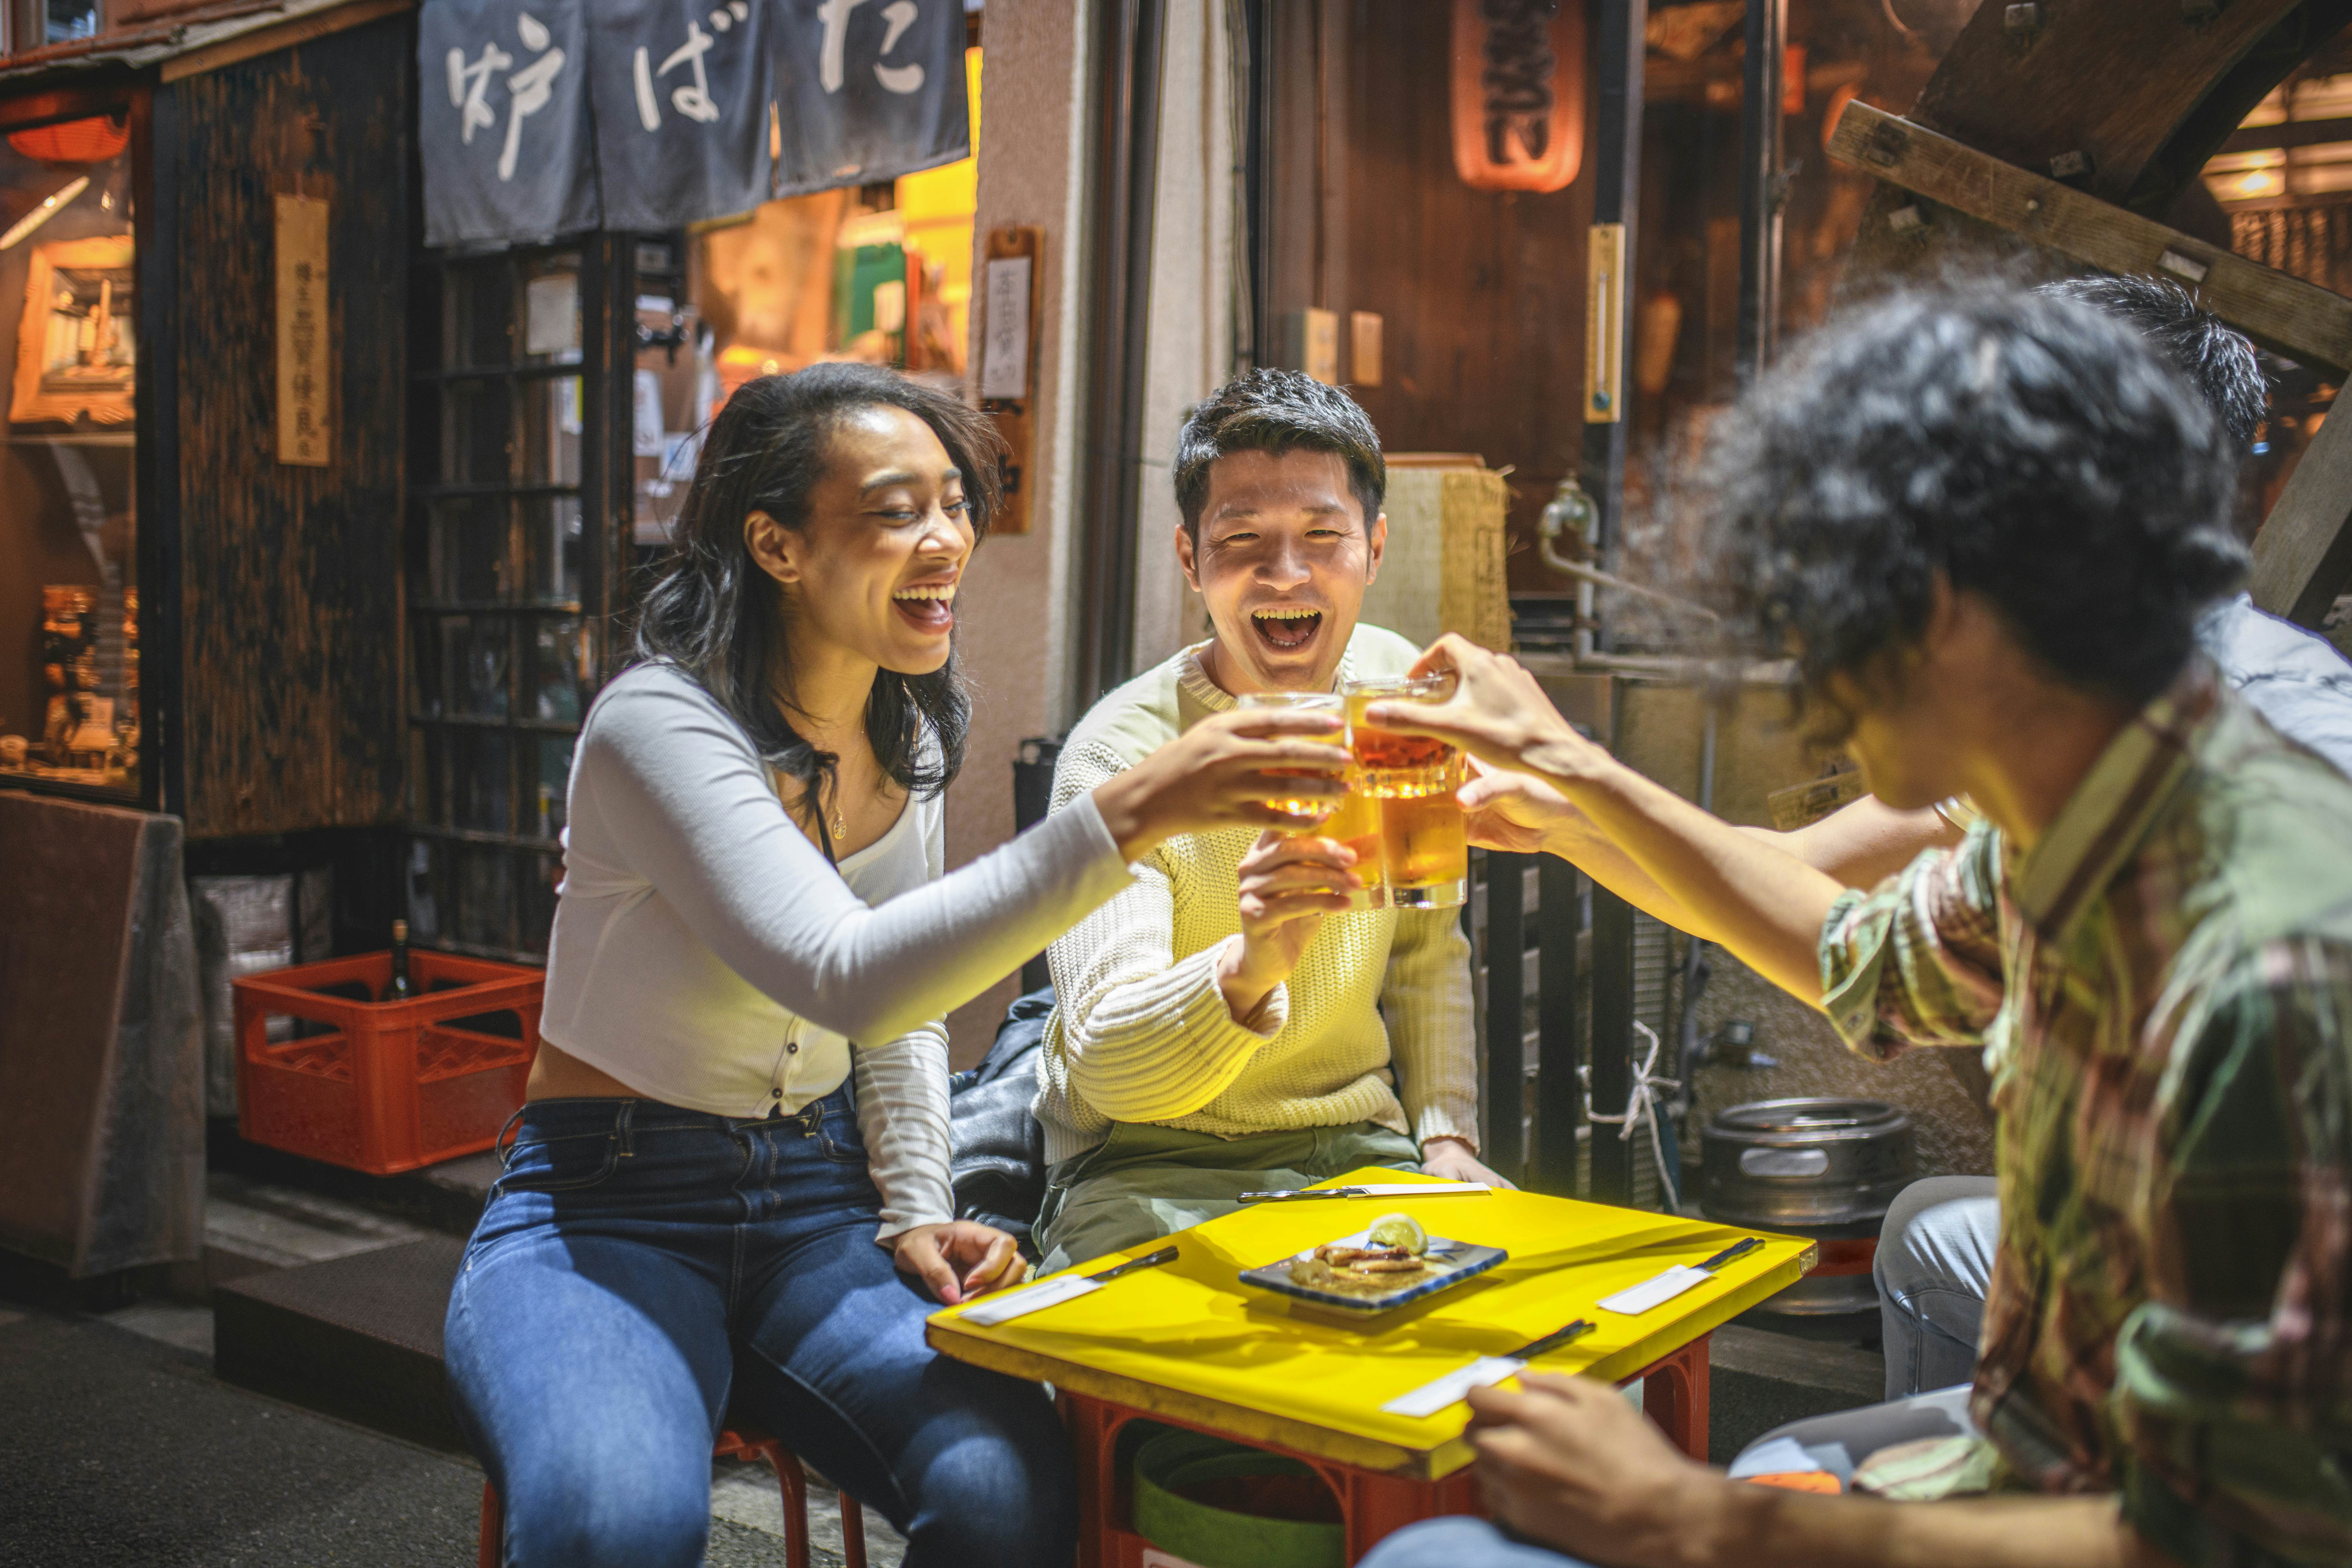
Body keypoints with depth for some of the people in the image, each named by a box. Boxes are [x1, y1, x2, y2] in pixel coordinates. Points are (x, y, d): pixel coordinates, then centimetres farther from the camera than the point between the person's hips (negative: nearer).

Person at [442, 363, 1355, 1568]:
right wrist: (1130, 815, -42)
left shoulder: (909, 738, 4)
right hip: (608, 1210, -5)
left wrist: (917, 1213, 1)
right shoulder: (658, 724, -19)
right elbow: (848, 981, -35)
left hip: (819, 1205, 6)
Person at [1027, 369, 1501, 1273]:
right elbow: (1109, 1072, -27)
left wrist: (1446, 1133, 3)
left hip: (1360, 1148, 6)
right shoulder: (1119, 757, -17)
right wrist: (1251, 969, -46)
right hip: (1152, 1169, -5)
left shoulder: (1393, 684, 3)